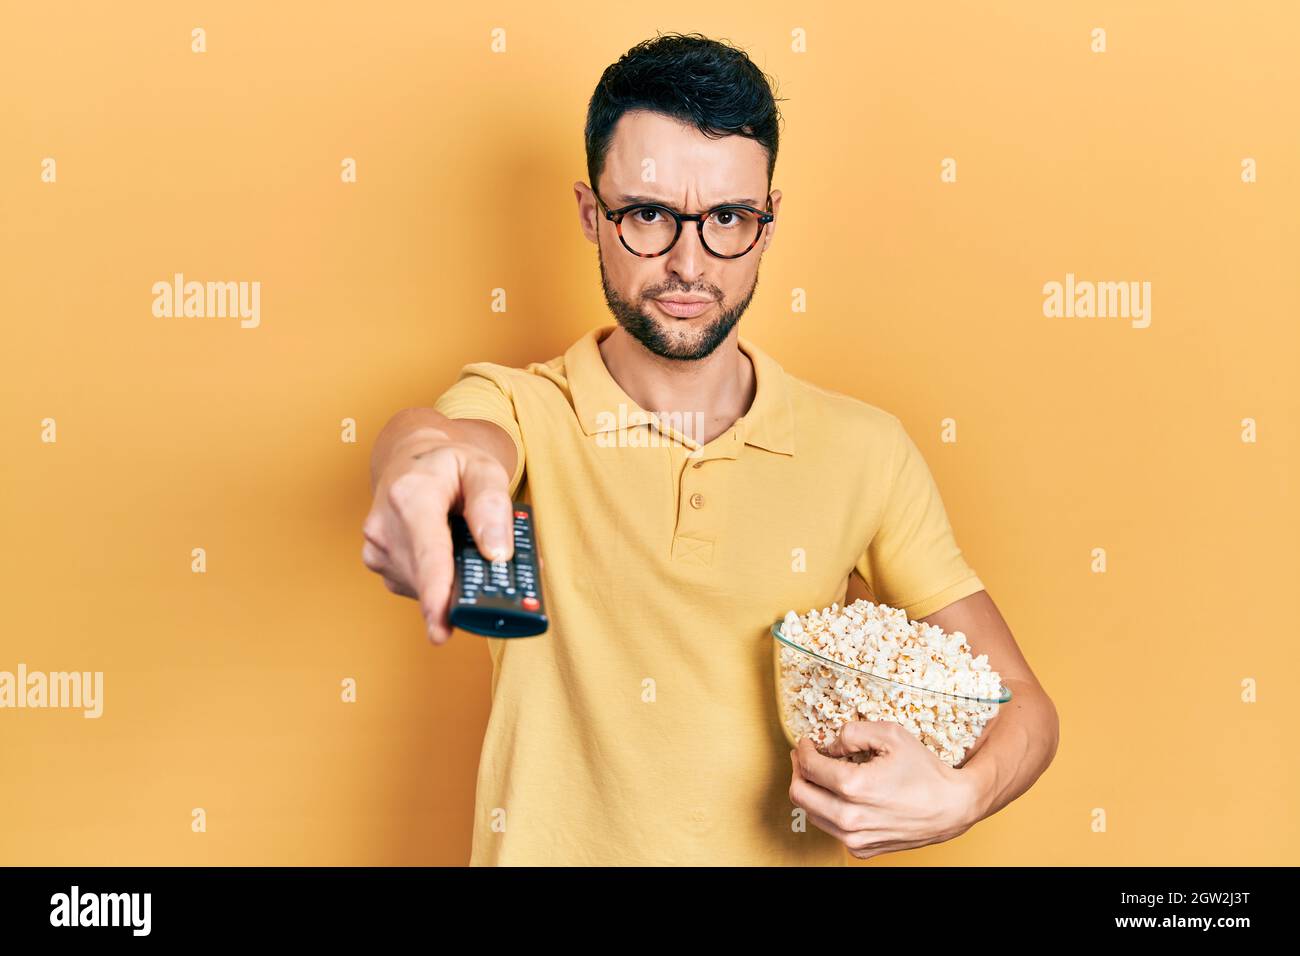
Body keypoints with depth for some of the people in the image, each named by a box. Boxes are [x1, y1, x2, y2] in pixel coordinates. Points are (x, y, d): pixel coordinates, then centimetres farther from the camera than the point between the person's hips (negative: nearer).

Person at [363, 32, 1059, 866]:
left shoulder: (865, 452, -2)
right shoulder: (519, 410, -4)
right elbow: (477, 435, -26)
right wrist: (430, 454, -47)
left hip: (788, 848, 1)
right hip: (552, 845, 0)